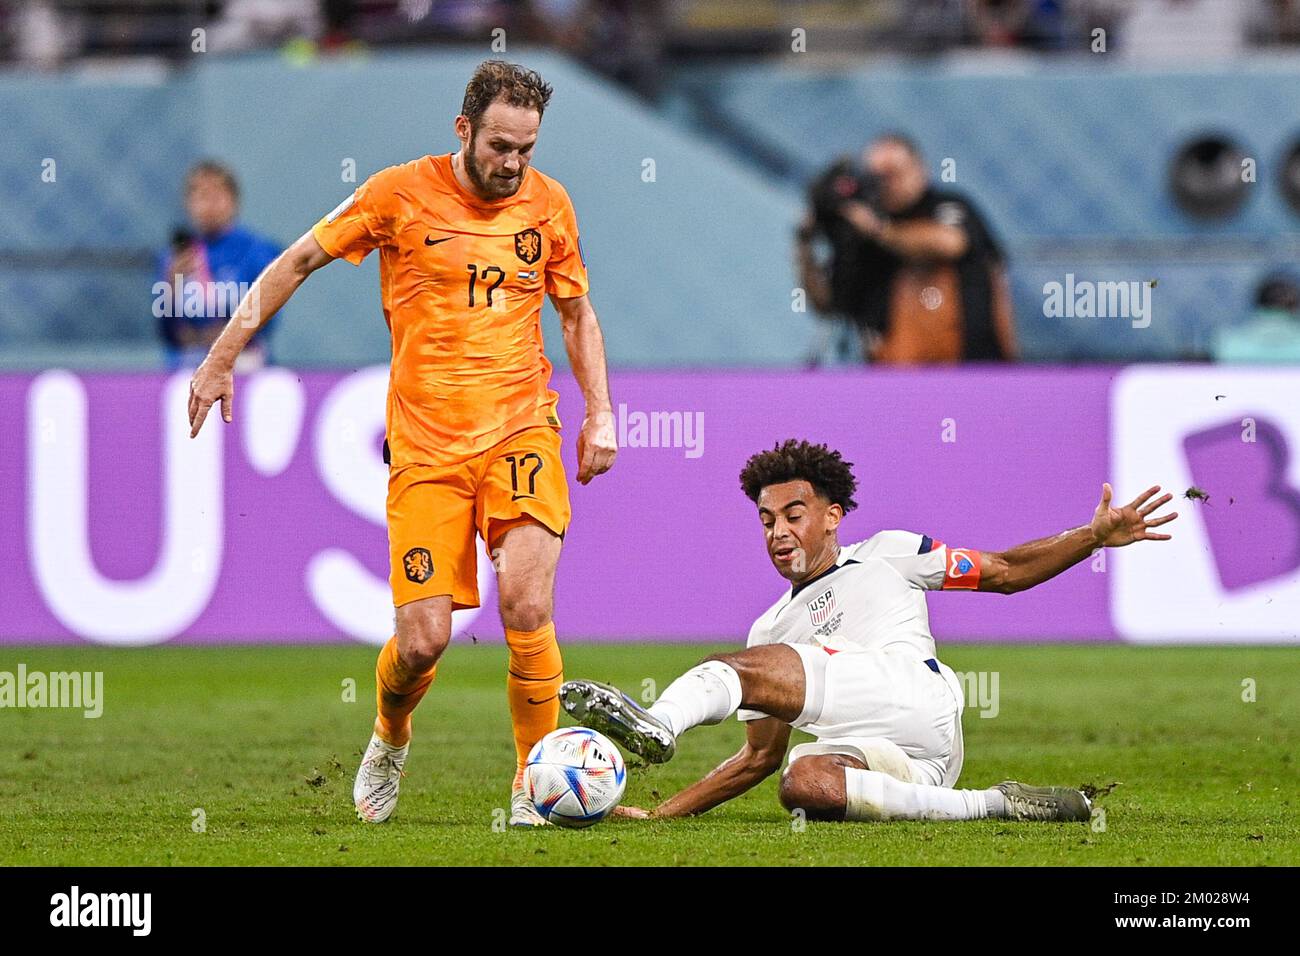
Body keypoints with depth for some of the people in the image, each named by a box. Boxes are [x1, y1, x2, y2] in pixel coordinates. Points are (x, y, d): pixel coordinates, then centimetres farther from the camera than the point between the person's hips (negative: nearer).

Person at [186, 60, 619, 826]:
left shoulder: (549, 204, 5)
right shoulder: (401, 194, -3)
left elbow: (577, 311, 19)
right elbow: (299, 262, 6)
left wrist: (601, 414, 9)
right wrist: (223, 360, 3)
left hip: (521, 429, 1)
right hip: (426, 441, -1)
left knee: (528, 608, -19)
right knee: (424, 641, -6)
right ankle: (390, 742, 29)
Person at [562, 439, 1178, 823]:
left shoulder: (885, 557, 22)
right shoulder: (770, 630, 32)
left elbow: (1004, 572, 22)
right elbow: (759, 757, 29)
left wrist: (1095, 536, 8)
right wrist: (661, 814, 18)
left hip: (911, 689, -4)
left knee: (742, 668, -21)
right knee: (803, 782, -34)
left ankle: (658, 724, -52)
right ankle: (992, 807, -30)